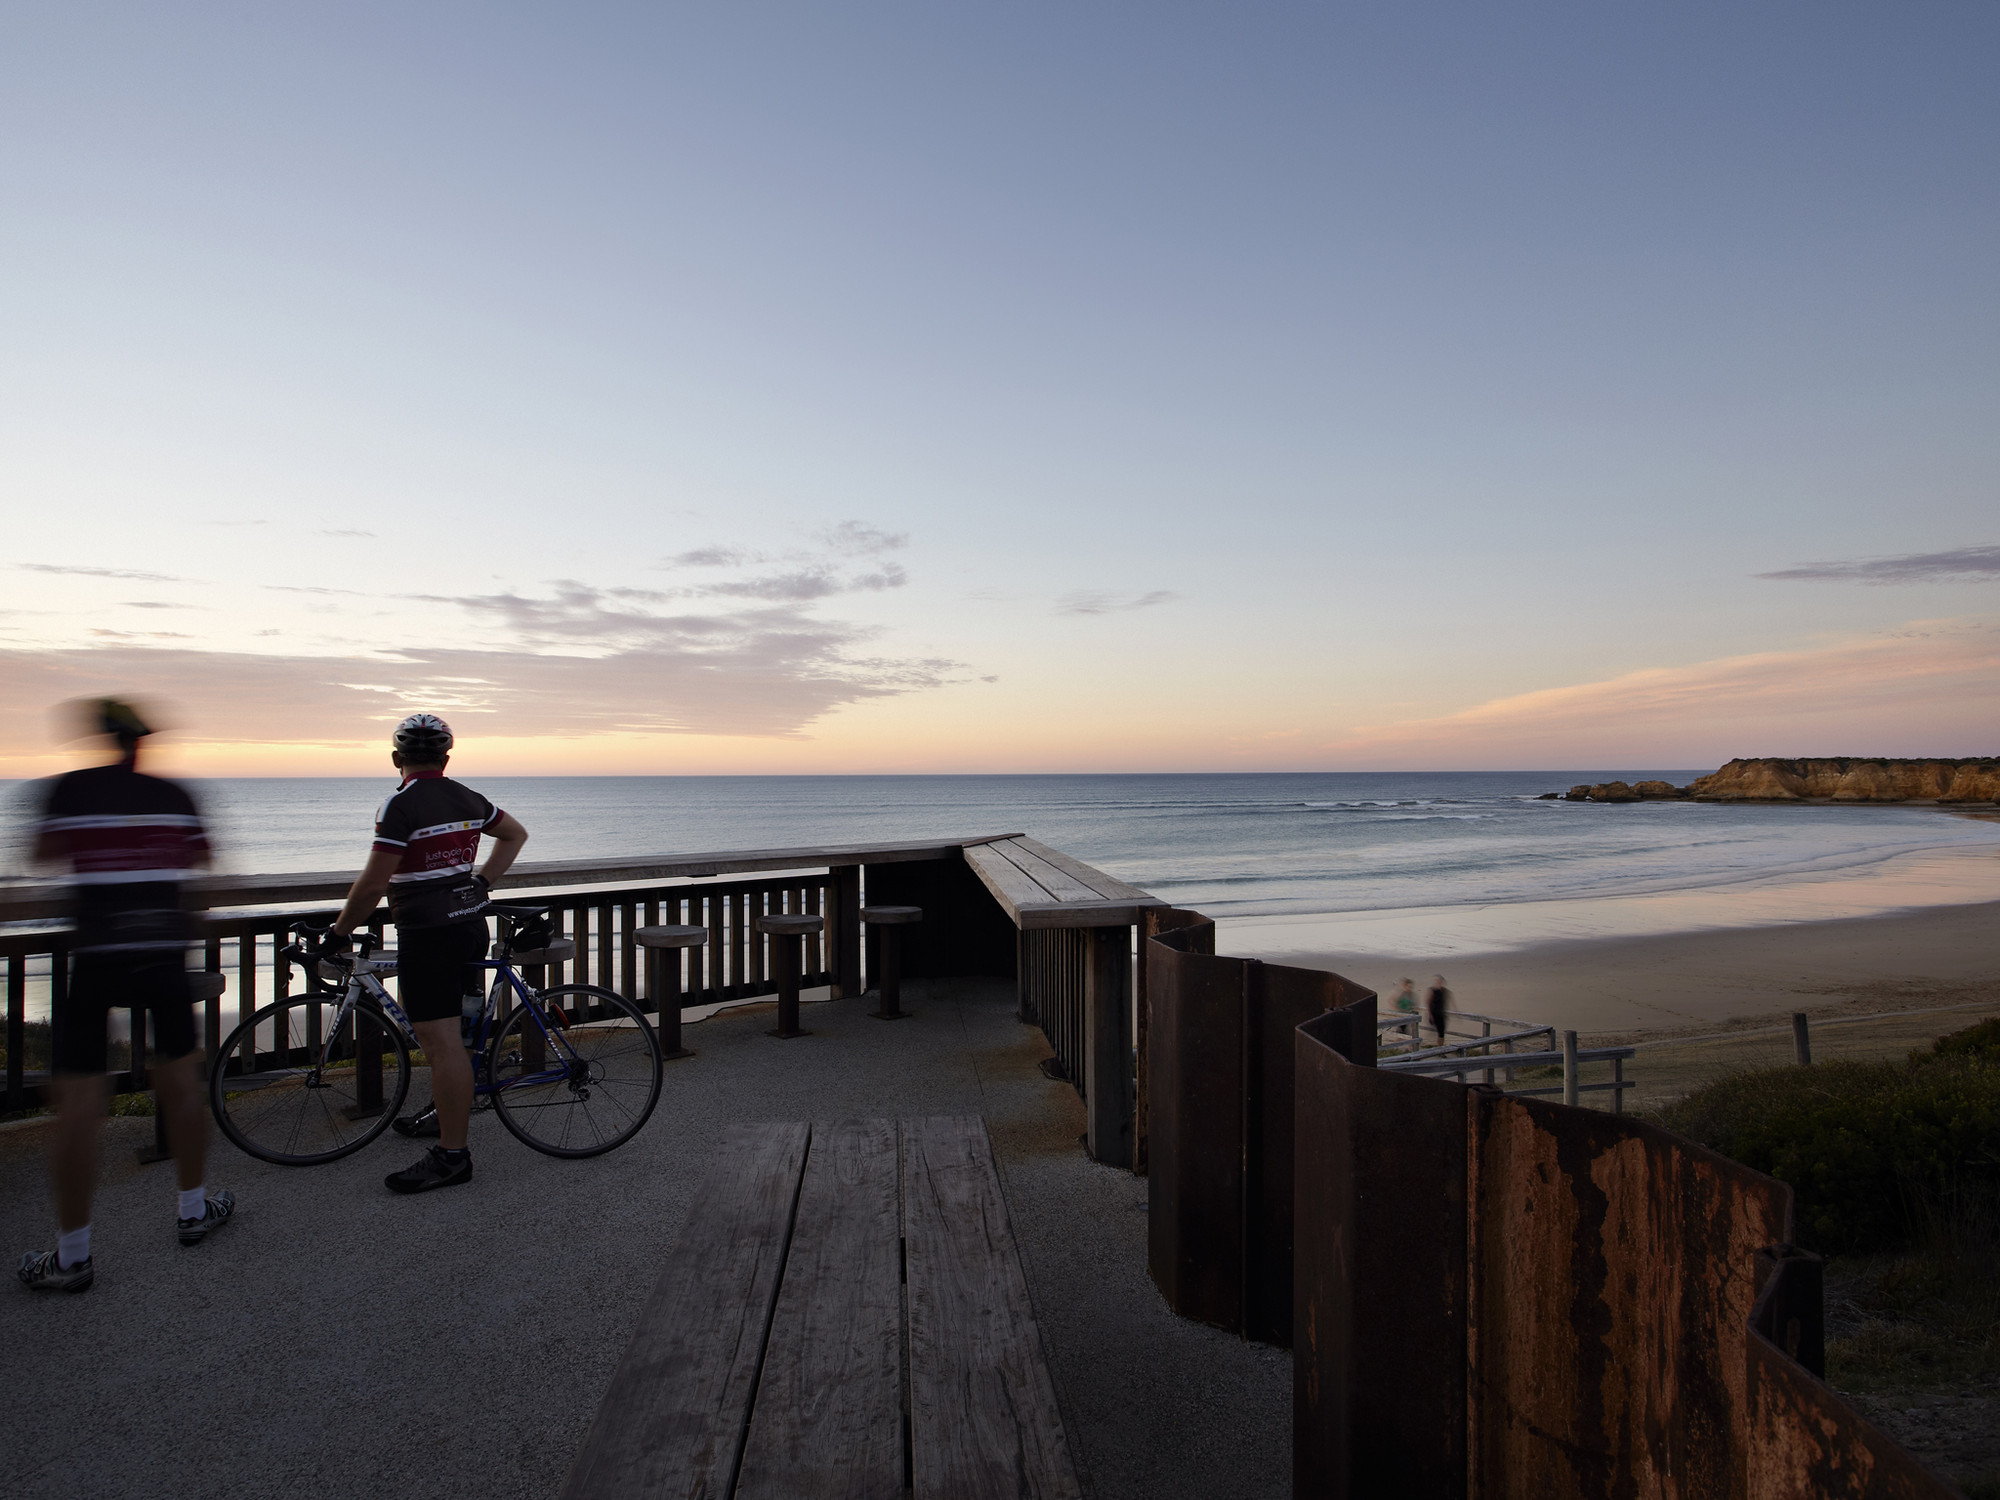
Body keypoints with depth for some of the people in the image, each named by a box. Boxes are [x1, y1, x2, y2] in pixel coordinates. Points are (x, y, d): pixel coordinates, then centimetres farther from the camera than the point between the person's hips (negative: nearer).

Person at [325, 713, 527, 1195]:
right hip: (471, 923, 9)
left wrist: (338, 933, -5)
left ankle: (452, 1155, -3)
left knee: (441, 1039, -6)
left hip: (428, 933, -9)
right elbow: (515, 834, 23)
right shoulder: (466, 797, 9)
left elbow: (373, 884, -17)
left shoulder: (400, 804, -14)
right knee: (417, 1009, 27)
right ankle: (449, 1106, 36)